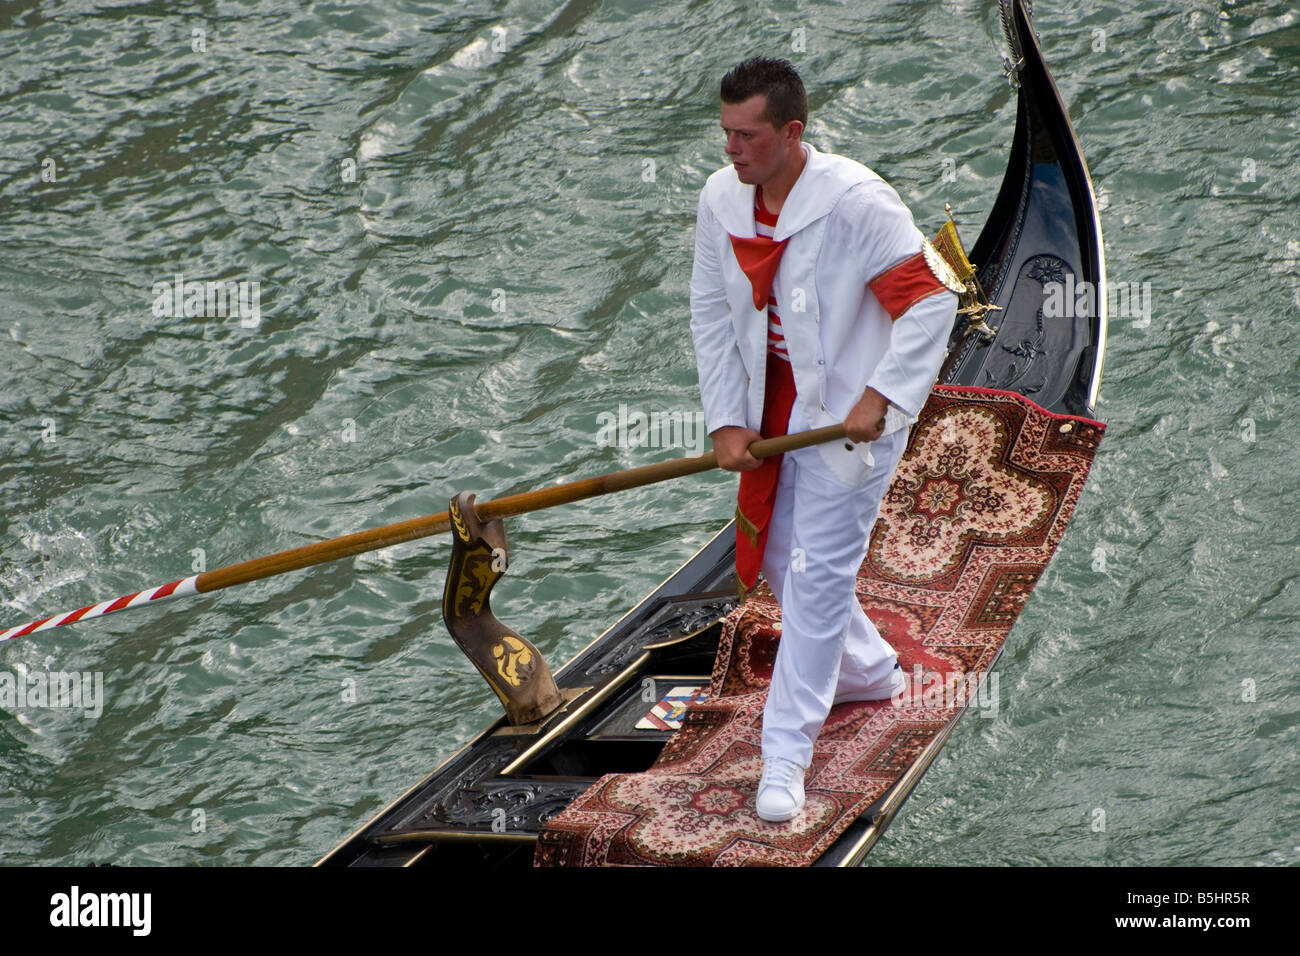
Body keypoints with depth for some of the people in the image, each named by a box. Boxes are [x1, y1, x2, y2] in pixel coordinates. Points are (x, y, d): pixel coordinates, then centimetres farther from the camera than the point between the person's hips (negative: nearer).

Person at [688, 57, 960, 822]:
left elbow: (931, 299, -20)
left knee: (818, 572, -9)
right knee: (780, 559, 18)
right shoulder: (721, 199, -4)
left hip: (852, 411, -7)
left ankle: (786, 758, -4)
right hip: (776, 408, 7)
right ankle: (870, 672, 44)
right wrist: (726, 420, -2)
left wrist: (880, 397, -26)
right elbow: (711, 314, 4)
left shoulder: (856, 201, -23)